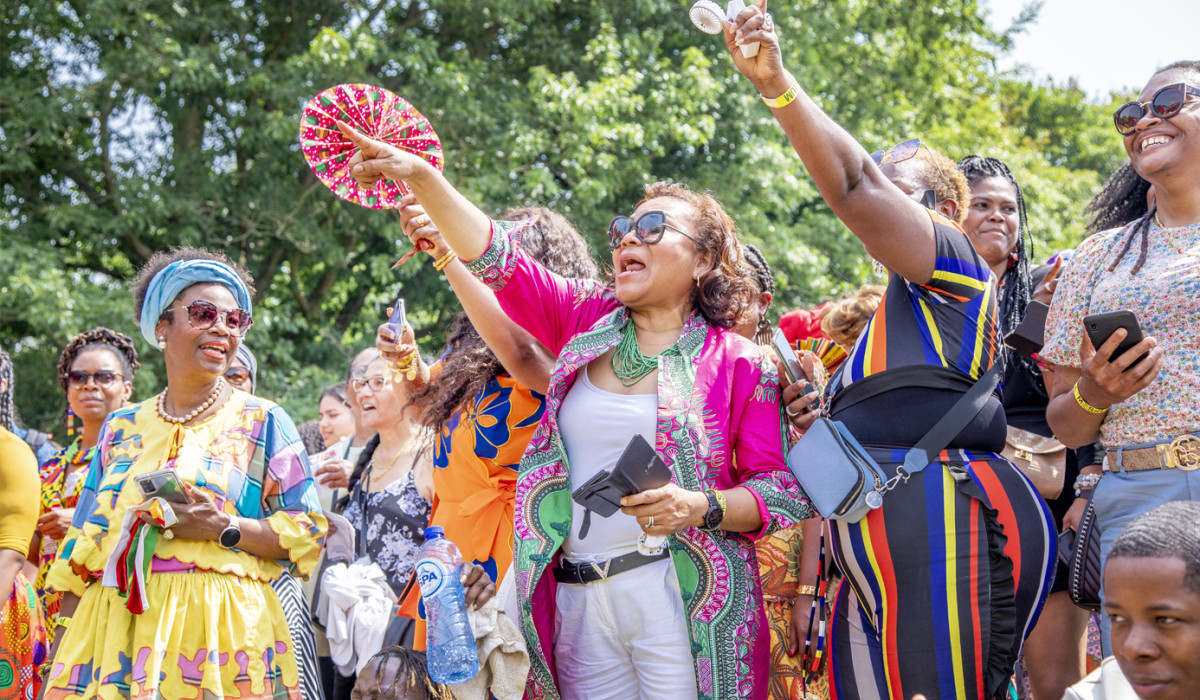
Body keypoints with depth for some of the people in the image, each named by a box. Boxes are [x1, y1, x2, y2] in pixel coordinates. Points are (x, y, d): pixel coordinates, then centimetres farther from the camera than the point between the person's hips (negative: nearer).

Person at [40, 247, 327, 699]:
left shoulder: (263, 423, 6)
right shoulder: (122, 428, 15)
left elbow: (308, 531, 1)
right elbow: (84, 547, 15)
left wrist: (224, 528, -13)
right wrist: (59, 654, 9)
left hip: (219, 630, -3)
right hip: (117, 625, 3)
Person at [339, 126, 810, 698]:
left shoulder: (738, 364, 0)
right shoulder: (587, 321, 11)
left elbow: (786, 489, -2)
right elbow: (495, 257, 2)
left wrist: (700, 508, -19)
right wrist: (417, 175, -11)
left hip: (680, 602, -4)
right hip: (578, 603, 4)